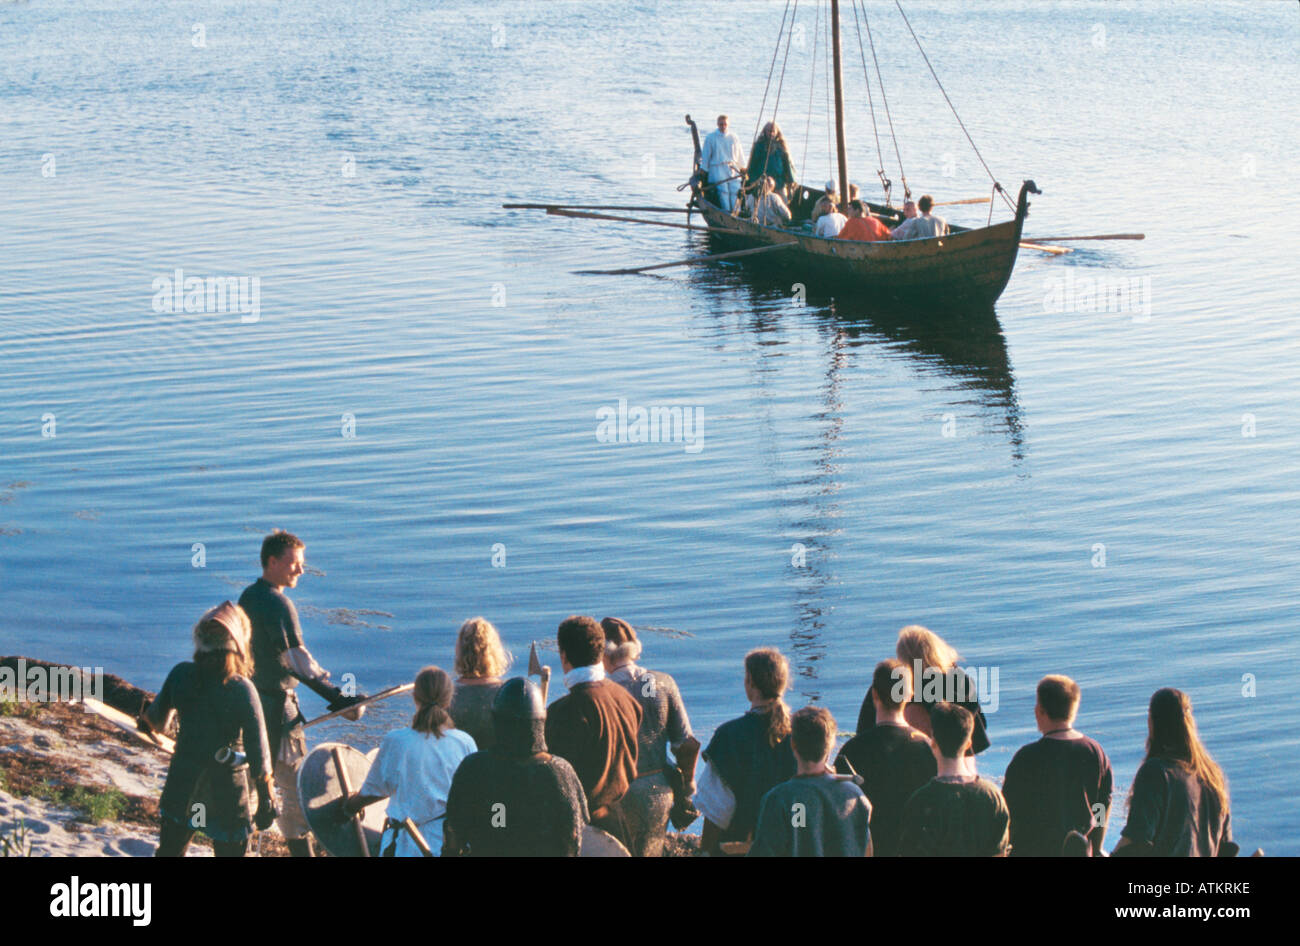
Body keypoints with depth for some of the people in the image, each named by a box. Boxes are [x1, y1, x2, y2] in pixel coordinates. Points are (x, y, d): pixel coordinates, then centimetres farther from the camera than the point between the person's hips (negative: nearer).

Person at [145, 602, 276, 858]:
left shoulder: (181, 674, -9)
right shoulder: (242, 689, -19)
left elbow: (156, 721, 8)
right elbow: (258, 750, -15)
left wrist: (145, 722, 33)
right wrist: (266, 799, -5)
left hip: (182, 781, 4)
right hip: (226, 786, -4)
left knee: (170, 850, 20)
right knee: (229, 850, 10)